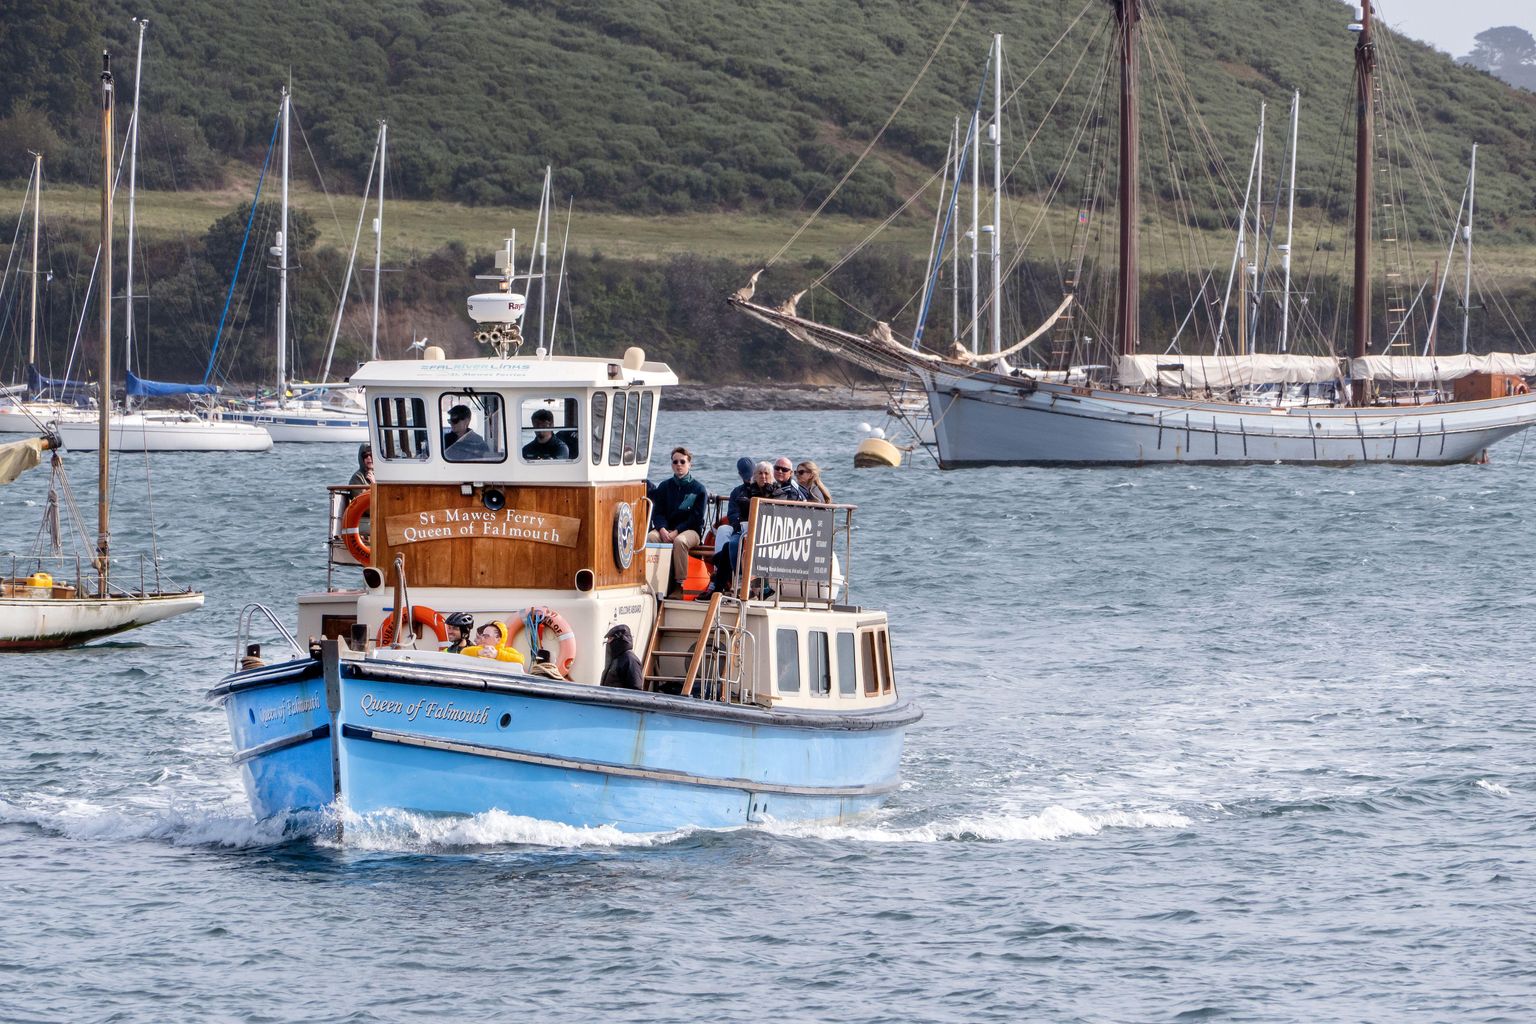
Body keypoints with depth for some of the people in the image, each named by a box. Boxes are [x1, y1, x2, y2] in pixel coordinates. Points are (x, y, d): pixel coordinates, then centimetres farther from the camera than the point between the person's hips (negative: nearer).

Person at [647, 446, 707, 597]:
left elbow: (696, 517, -5)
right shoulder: (664, 487, 14)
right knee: (649, 538, -30)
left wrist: (676, 532, -16)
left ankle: (679, 586, -34)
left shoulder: (698, 489, 3)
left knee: (680, 541, -38)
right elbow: (657, 512, 7)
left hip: (690, 529, -3)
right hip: (666, 528, 3)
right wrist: (662, 529, -14)